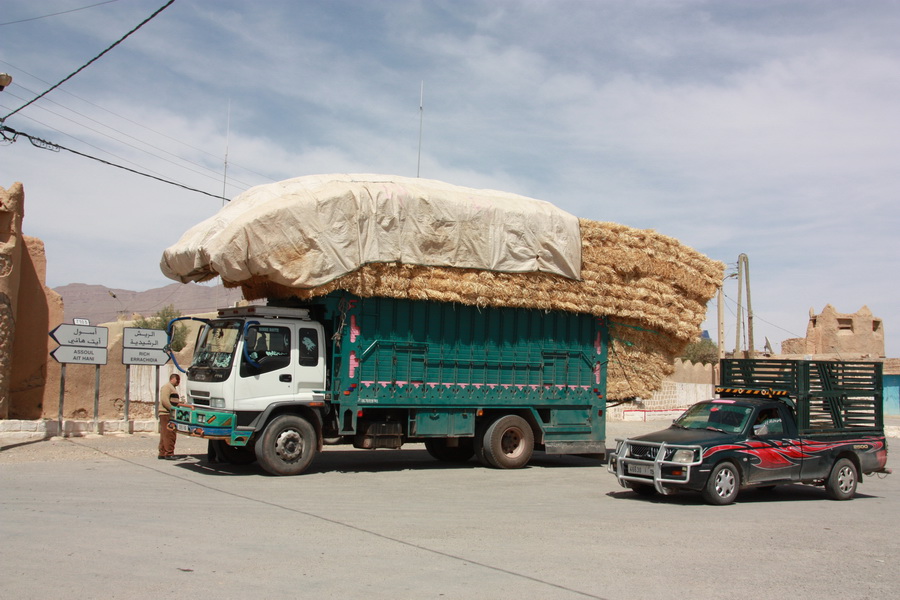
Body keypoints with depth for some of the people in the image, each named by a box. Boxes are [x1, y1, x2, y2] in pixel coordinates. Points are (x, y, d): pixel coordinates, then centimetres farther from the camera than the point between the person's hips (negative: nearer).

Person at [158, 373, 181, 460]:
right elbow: (164, 400, -20)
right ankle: (169, 454, -13)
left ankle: (162, 453, 13)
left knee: (164, 435, 10)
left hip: (170, 415, 11)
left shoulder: (172, 388, 26)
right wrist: (172, 409, -23)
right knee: (169, 434, -12)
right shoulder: (167, 387, -8)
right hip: (166, 414, -11)